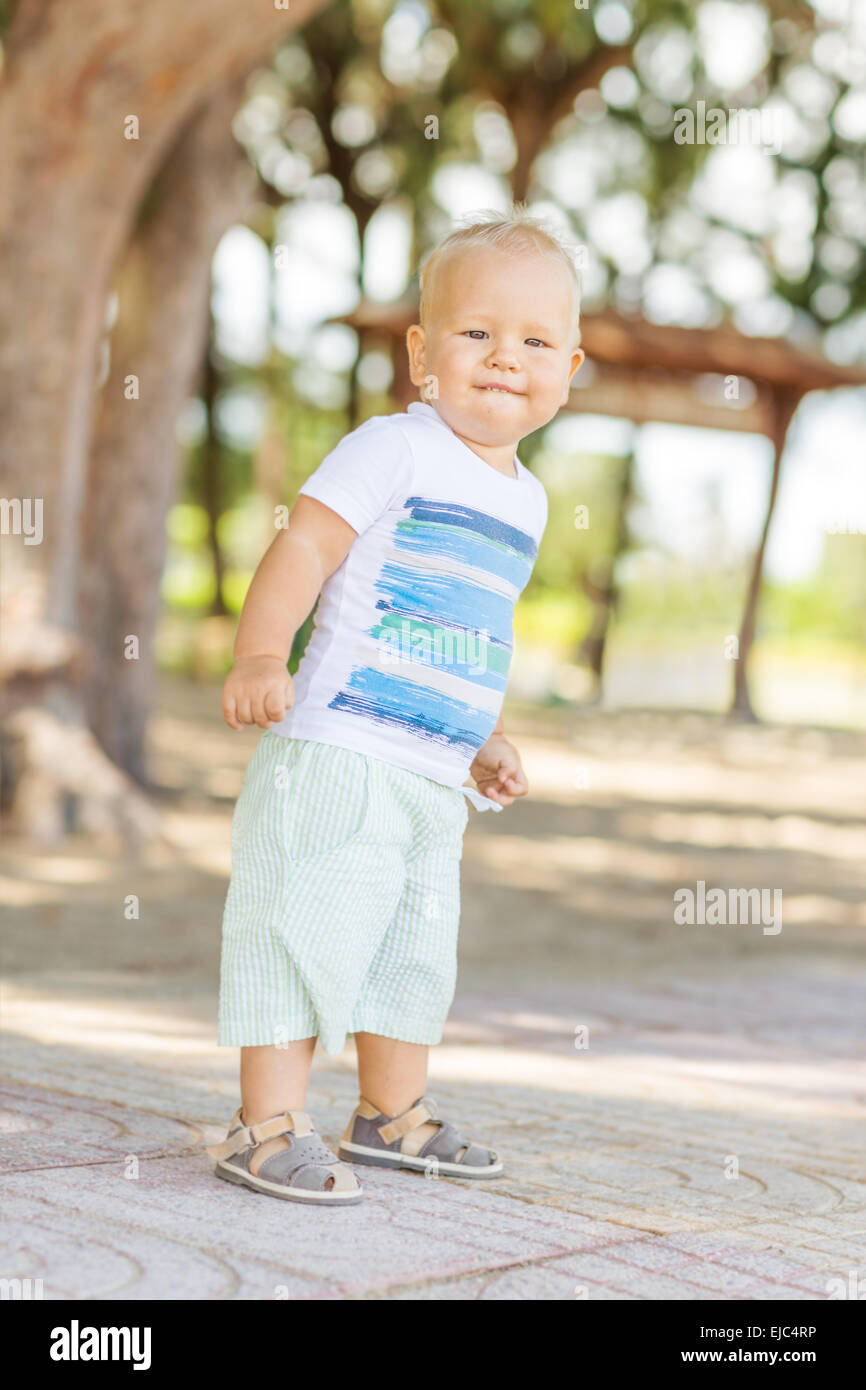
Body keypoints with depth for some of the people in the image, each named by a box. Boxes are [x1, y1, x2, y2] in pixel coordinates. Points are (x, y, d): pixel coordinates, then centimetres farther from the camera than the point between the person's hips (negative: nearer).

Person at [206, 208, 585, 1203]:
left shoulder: (524, 499, 15)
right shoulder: (394, 450, -9)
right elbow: (303, 544, -16)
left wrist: (486, 744, 23)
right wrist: (260, 655, -29)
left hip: (433, 783, 8)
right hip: (334, 756, -8)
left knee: (418, 947, 18)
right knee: (307, 931, -7)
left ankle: (392, 1115, 33)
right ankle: (267, 1127, 3)